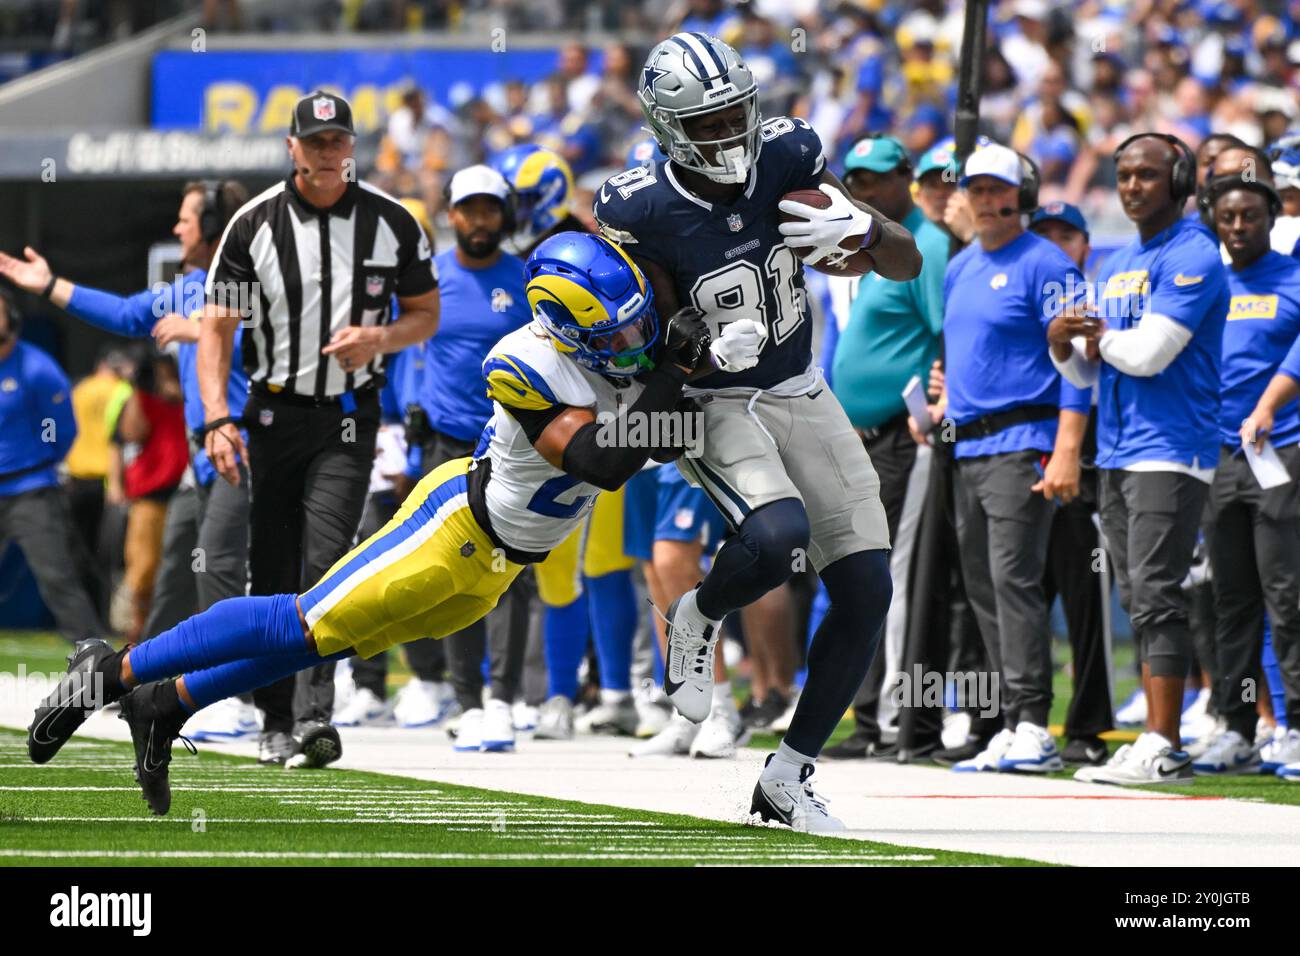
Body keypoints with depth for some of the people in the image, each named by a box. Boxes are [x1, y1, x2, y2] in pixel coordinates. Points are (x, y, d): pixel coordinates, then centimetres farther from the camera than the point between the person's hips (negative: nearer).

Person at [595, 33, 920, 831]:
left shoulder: (786, 160, -10)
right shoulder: (642, 212, -20)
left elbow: (908, 264, -6)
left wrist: (861, 232, -29)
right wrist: (707, 346, -29)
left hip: (800, 396, 5)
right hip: (711, 405, -5)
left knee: (867, 593, -1)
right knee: (778, 534, -34)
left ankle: (789, 777, 13)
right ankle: (699, 618, 2)